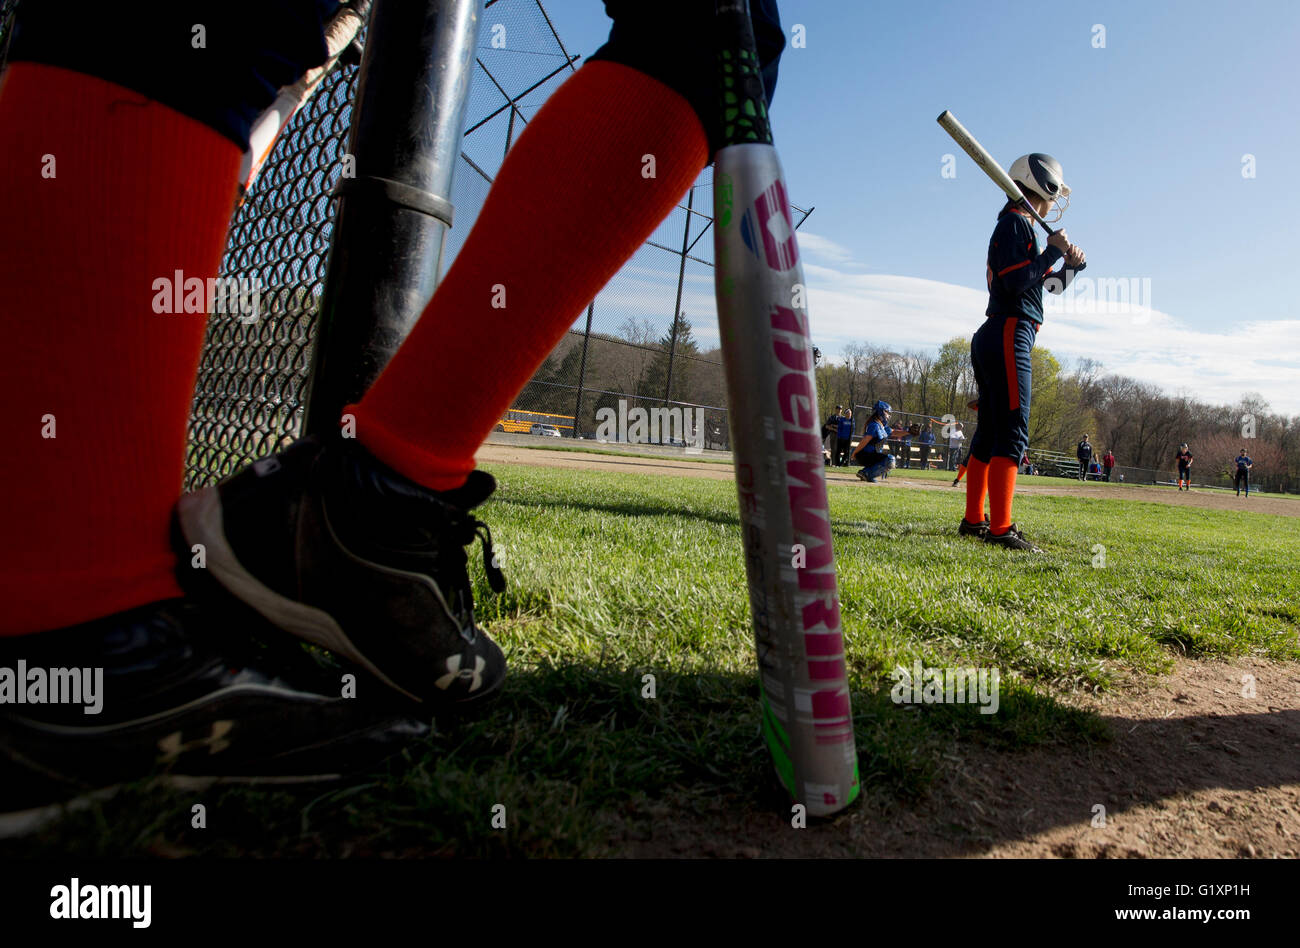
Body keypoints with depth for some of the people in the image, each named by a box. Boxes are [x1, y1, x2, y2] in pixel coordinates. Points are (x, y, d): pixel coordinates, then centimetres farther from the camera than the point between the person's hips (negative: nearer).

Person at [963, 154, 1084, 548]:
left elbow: (1049, 284, 30)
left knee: (989, 432, 11)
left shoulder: (1020, 226, 25)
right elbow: (1017, 282, -18)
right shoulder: (1016, 223, -5)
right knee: (1013, 432, -15)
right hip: (1009, 335, -11)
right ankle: (1000, 528, -18)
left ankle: (974, 520, 16)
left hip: (992, 338, 11)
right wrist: (1053, 251, -7)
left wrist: (1070, 265, 11)